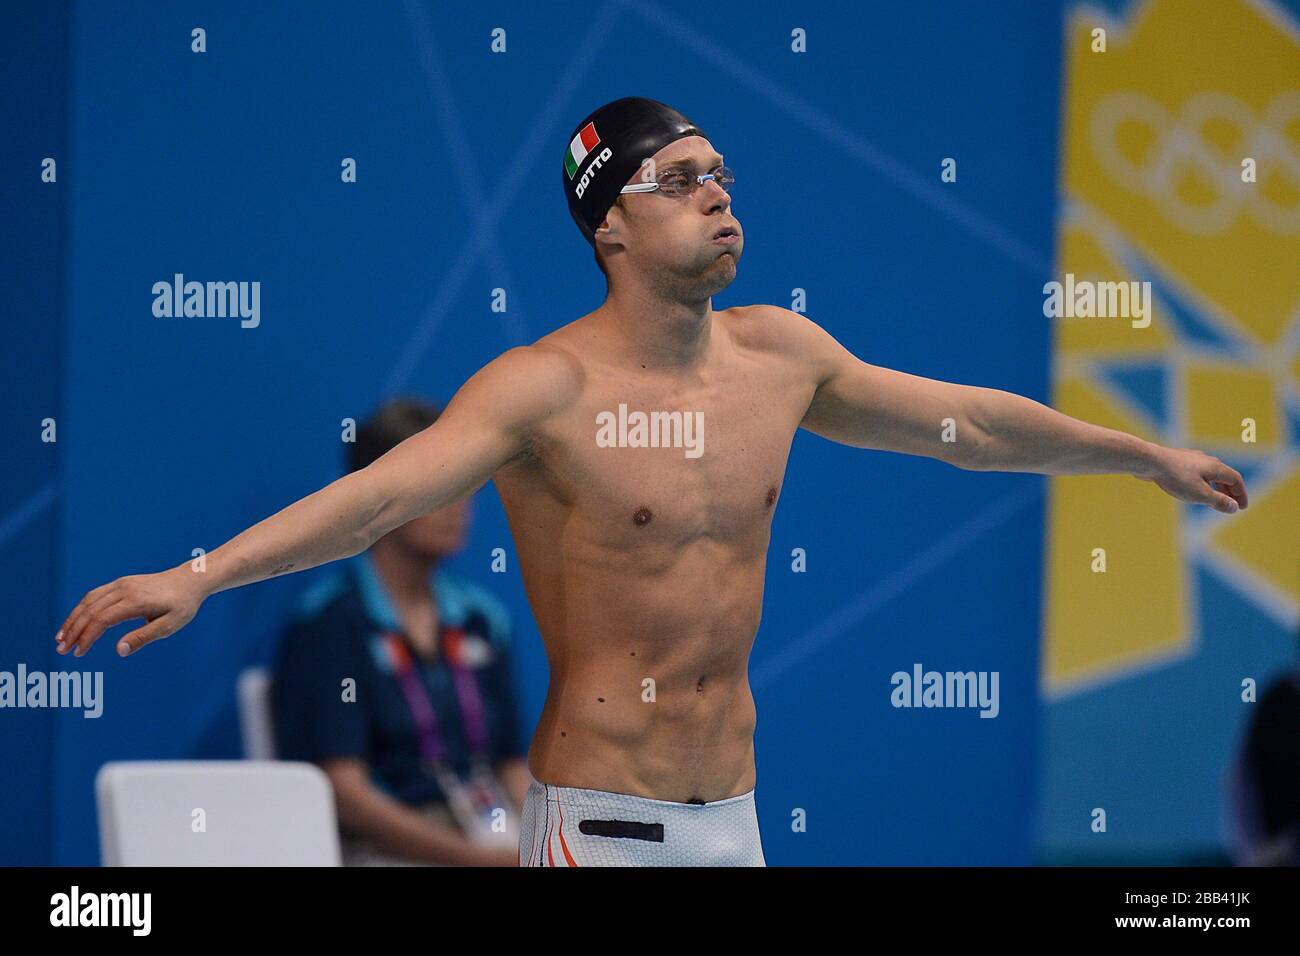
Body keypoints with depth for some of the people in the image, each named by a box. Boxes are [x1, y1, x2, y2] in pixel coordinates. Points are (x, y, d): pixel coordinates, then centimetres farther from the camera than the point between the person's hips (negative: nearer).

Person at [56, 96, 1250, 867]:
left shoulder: (779, 353, 6)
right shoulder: (548, 387, -13)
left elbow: (966, 419, 20)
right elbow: (381, 492, -26)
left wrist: (1147, 456, 31)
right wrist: (198, 576, -40)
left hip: (732, 815, 6)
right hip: (598, 821, -6)